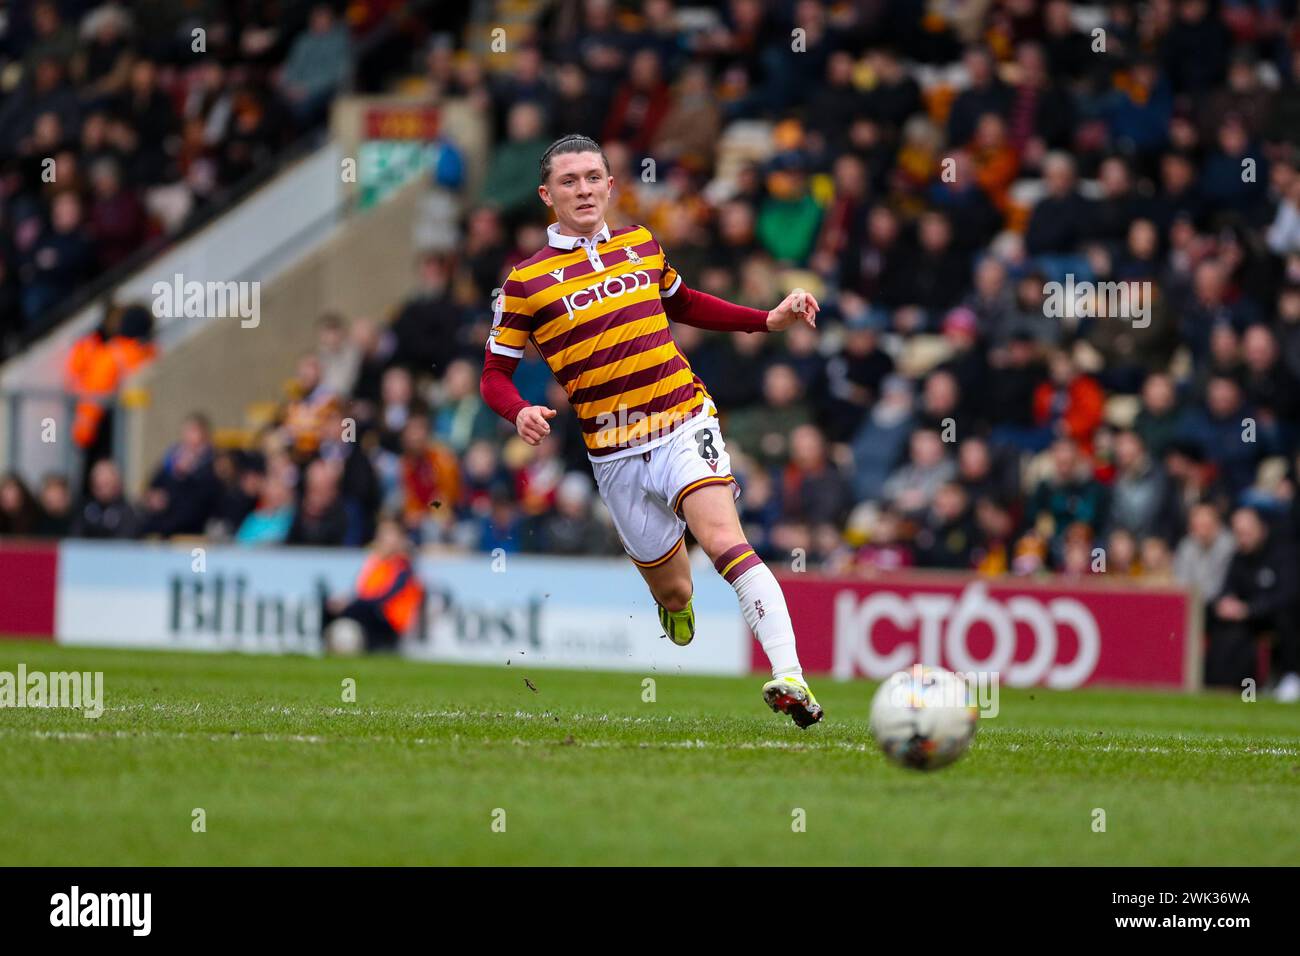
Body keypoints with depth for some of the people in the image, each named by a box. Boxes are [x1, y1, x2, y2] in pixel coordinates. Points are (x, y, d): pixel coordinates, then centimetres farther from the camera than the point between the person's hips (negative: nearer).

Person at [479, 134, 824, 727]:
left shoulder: (642, 245, 10)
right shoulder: (526, 282, 0)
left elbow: (683, 305, 29)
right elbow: (495, 372, 4)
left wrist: (769, 320, 19)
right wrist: (519, 412, -18)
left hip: (684, 425, 0)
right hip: (615, 452, 0)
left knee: (720, 536, -26)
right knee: (672, 593, 6)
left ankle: (790, 679, -39)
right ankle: (677, 611, 47)